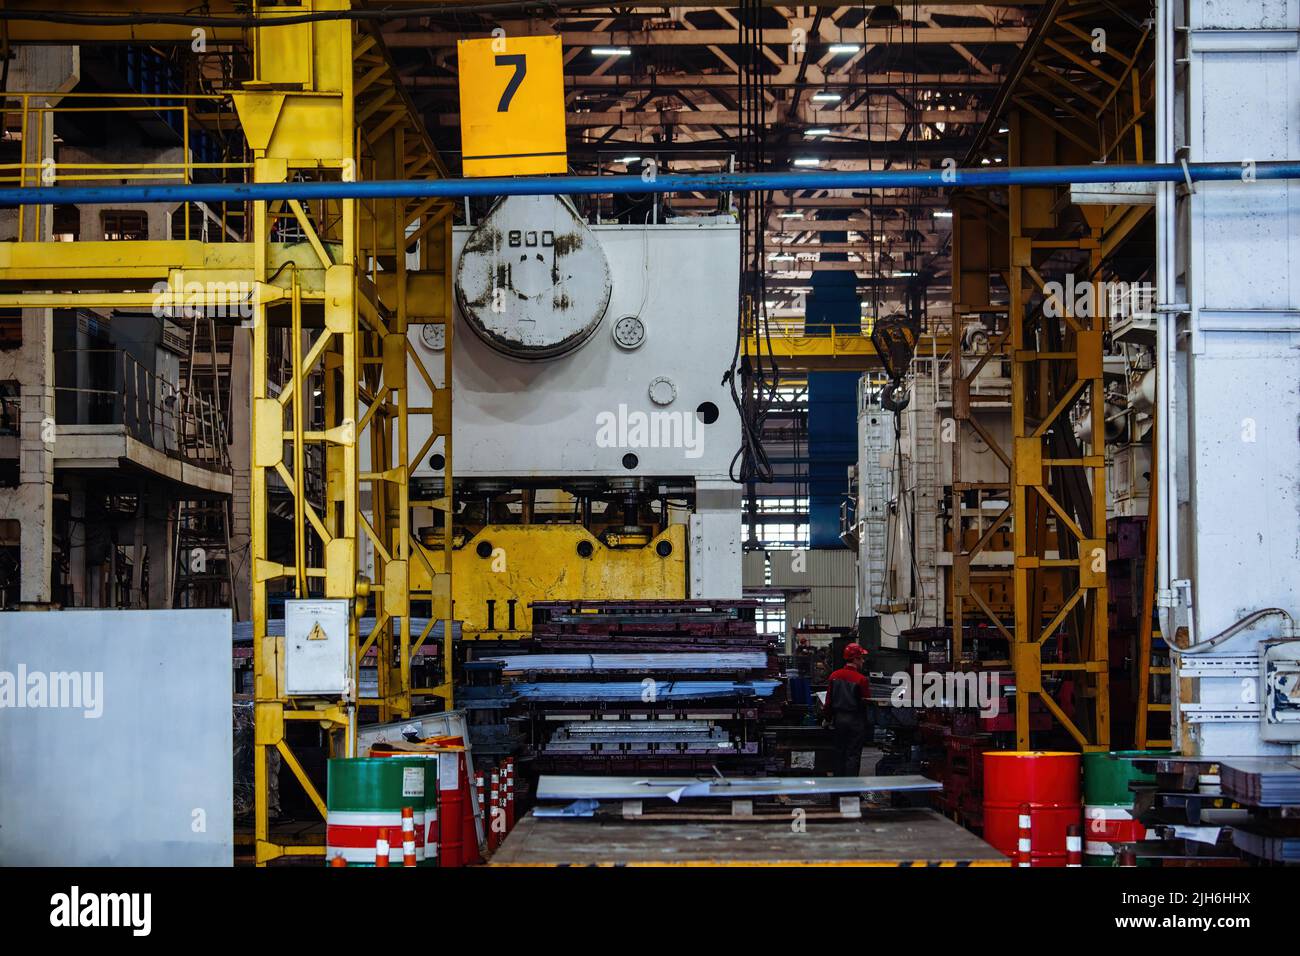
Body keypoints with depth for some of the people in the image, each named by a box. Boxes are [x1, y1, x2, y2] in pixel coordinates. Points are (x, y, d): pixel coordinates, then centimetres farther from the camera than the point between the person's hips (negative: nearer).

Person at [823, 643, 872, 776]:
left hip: (838, 719, 5)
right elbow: (867, 703, -11)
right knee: (853, 755, 1)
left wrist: (828, 719, 13)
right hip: (855, 721, -5)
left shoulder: (834, 676, -1)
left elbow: (828, 700, 4)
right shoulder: (862, 679, -16)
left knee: (838, 754, 13)